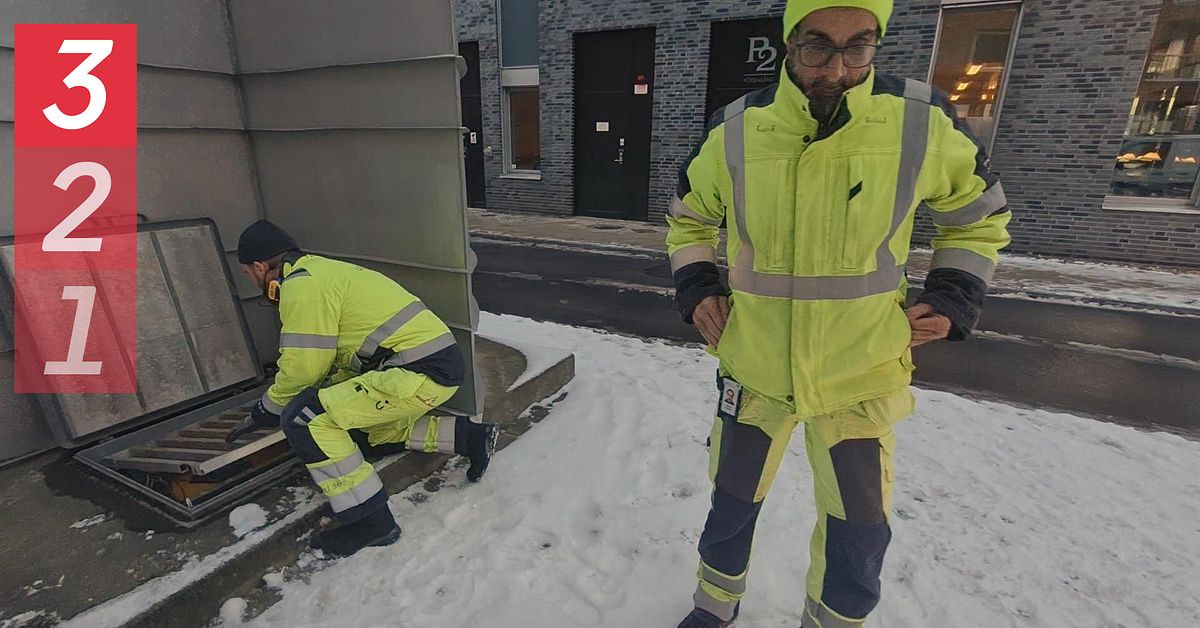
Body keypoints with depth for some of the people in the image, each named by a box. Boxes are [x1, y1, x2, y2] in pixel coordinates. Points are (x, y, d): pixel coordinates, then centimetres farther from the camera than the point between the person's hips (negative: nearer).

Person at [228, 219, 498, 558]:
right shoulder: (320, 270, 22)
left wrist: (266, 411, 9)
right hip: (441, 362, 10)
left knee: (304, 418, -10)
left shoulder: (302, 285, -9)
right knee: (361, 429, 27)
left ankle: (369, 521, -5)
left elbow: (303, 368, -8)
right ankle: (468, 436, 21)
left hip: (421, 372, -10)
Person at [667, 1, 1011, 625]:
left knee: (860, 530, 11)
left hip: (862, 372, 0)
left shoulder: (924, 123, -10)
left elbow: (979, 215, 8)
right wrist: (696, 288, -4)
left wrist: (953, 300, -3)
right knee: (732, 502, 18)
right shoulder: (736, 131, -9)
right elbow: (689, 217, 9)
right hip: (753, 365, 1)